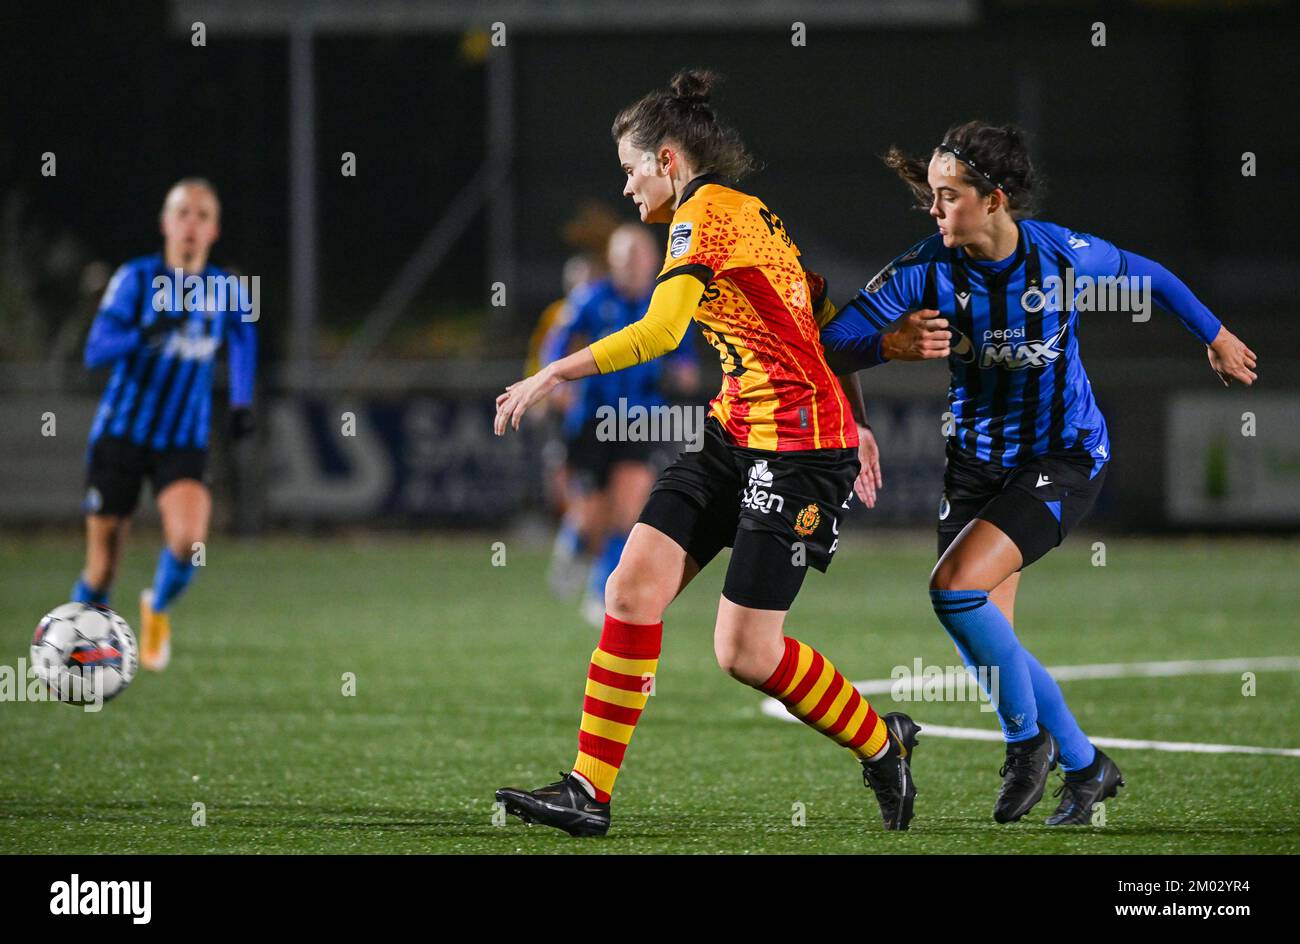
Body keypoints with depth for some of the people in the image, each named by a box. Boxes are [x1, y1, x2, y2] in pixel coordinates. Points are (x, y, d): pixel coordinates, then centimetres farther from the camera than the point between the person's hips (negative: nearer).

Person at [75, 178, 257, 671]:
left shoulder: (226, 290, 1)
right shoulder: (136, 279, -8)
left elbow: (244, 334, 23)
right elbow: (95, 351, -17)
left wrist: (242, 403, 16)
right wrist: (145, 336, -34)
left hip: (183, 443, 1)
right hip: (121, 434, -1)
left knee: (188, 539, -23)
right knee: (102, 564, 1)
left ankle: (158, 607, 9)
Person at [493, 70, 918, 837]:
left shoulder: (705, 213, -12)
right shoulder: (750, 212, 17)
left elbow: (661, 329, -26)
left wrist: (553, 375, -23)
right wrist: (853, 422, 29)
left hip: (800, 443, -10)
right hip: (737, 430, 10)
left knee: (745, 650, -6)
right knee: (633, 586, -3)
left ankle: (884, 746, 17)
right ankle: (590, 792, -4)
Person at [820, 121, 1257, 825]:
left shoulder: (1063, 255, -16)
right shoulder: (924, 270, -13)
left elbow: (1147, 278, 5)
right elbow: (831, 343, -17)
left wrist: (1215, 337, 19)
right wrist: (890, 344, -38)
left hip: (1063, 457, -4)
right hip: (977, 462, 4)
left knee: (955, 587, -23)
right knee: (988, 640, 0)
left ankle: (1027, 737, -3)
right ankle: (1084, 767, 21)